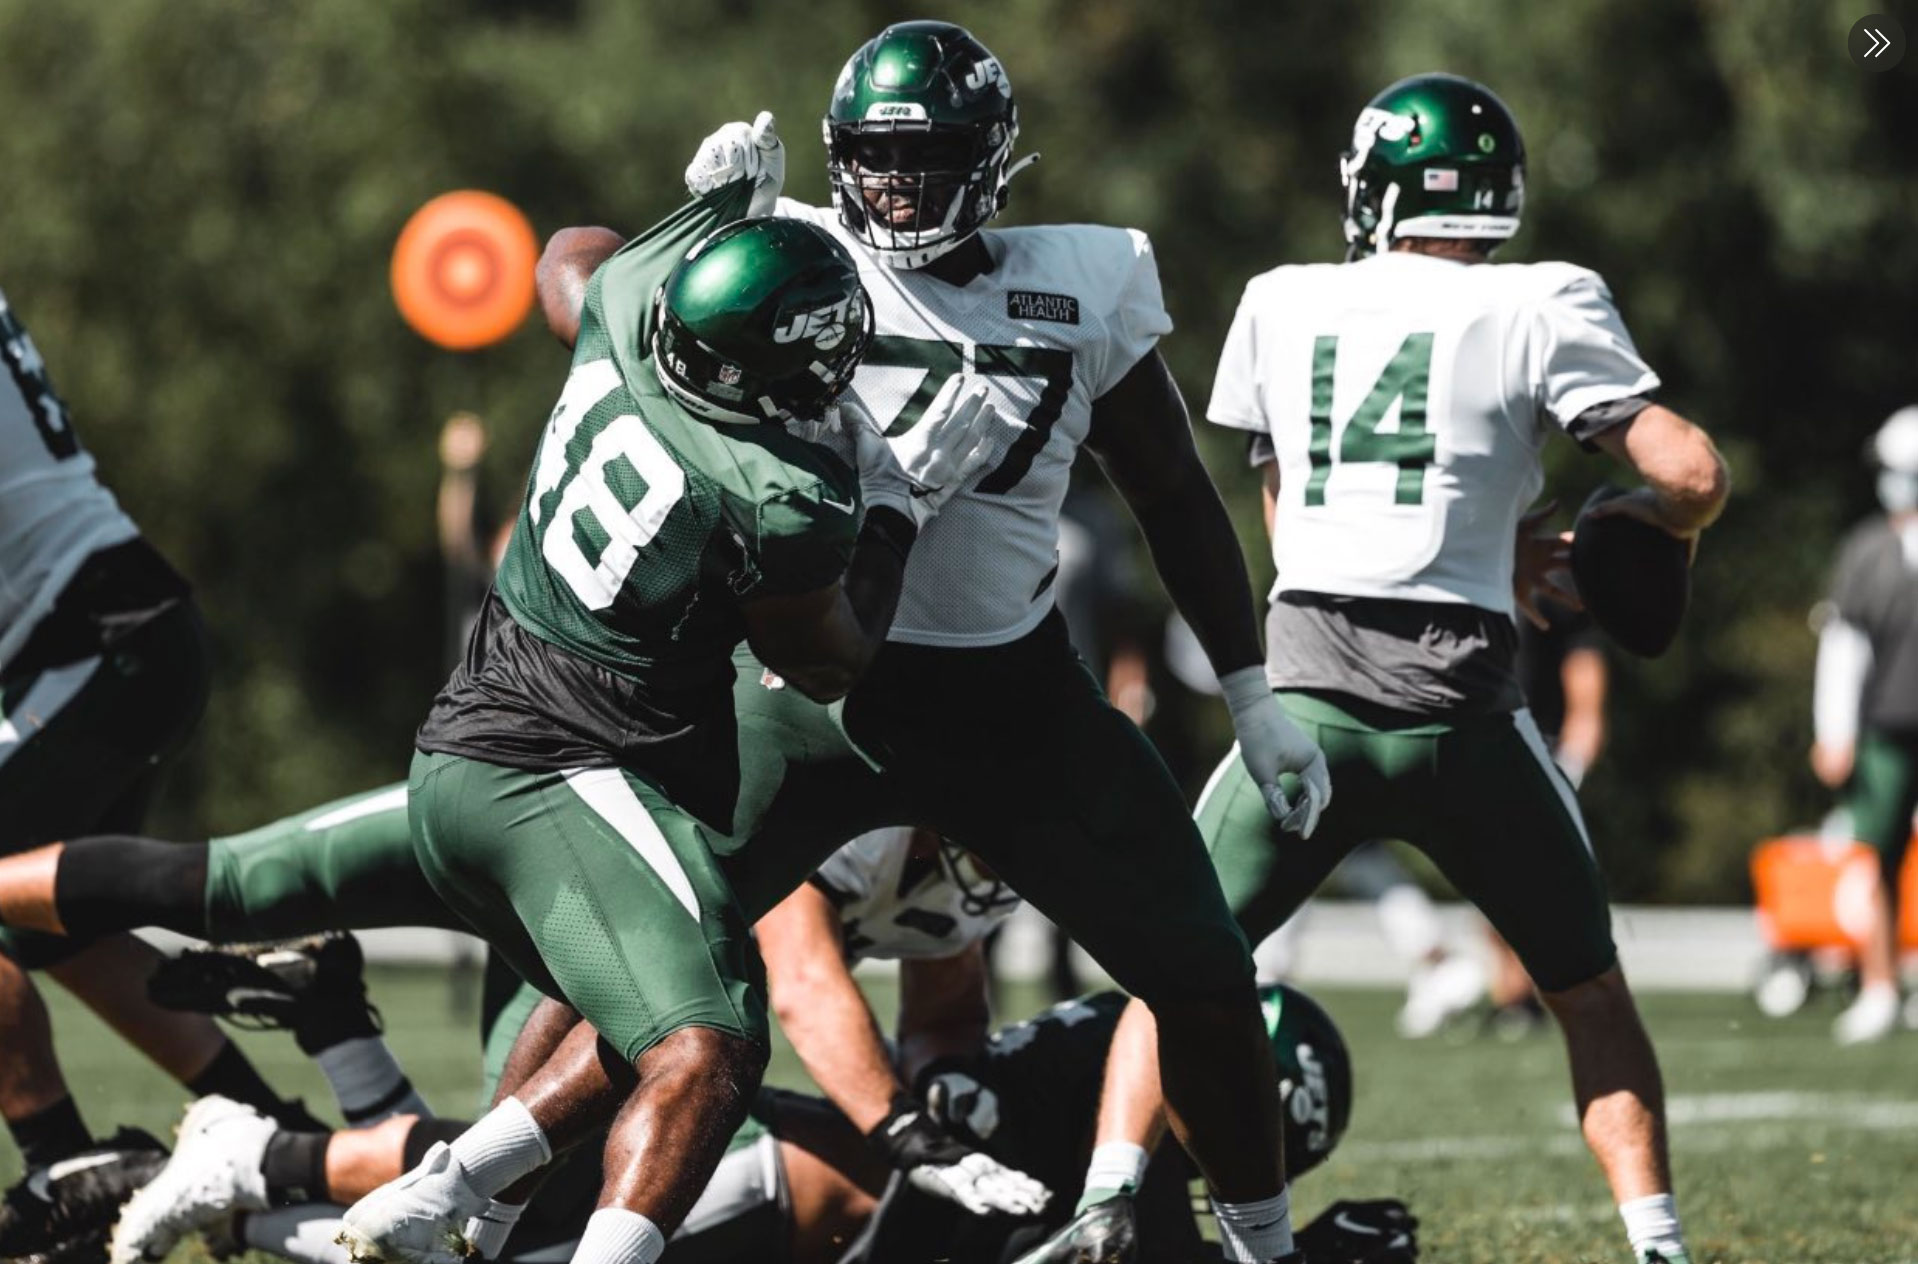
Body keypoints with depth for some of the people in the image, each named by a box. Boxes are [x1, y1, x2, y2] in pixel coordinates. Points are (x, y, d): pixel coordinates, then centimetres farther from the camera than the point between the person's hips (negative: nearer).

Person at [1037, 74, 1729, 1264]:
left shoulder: (1280, 306, 13)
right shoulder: (1542, 308, 2)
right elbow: (1692, 472, -5)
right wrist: (1636, 534, 17)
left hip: (1309, 700, 1)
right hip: (1463, 707, -1)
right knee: (1590, 990, 16)